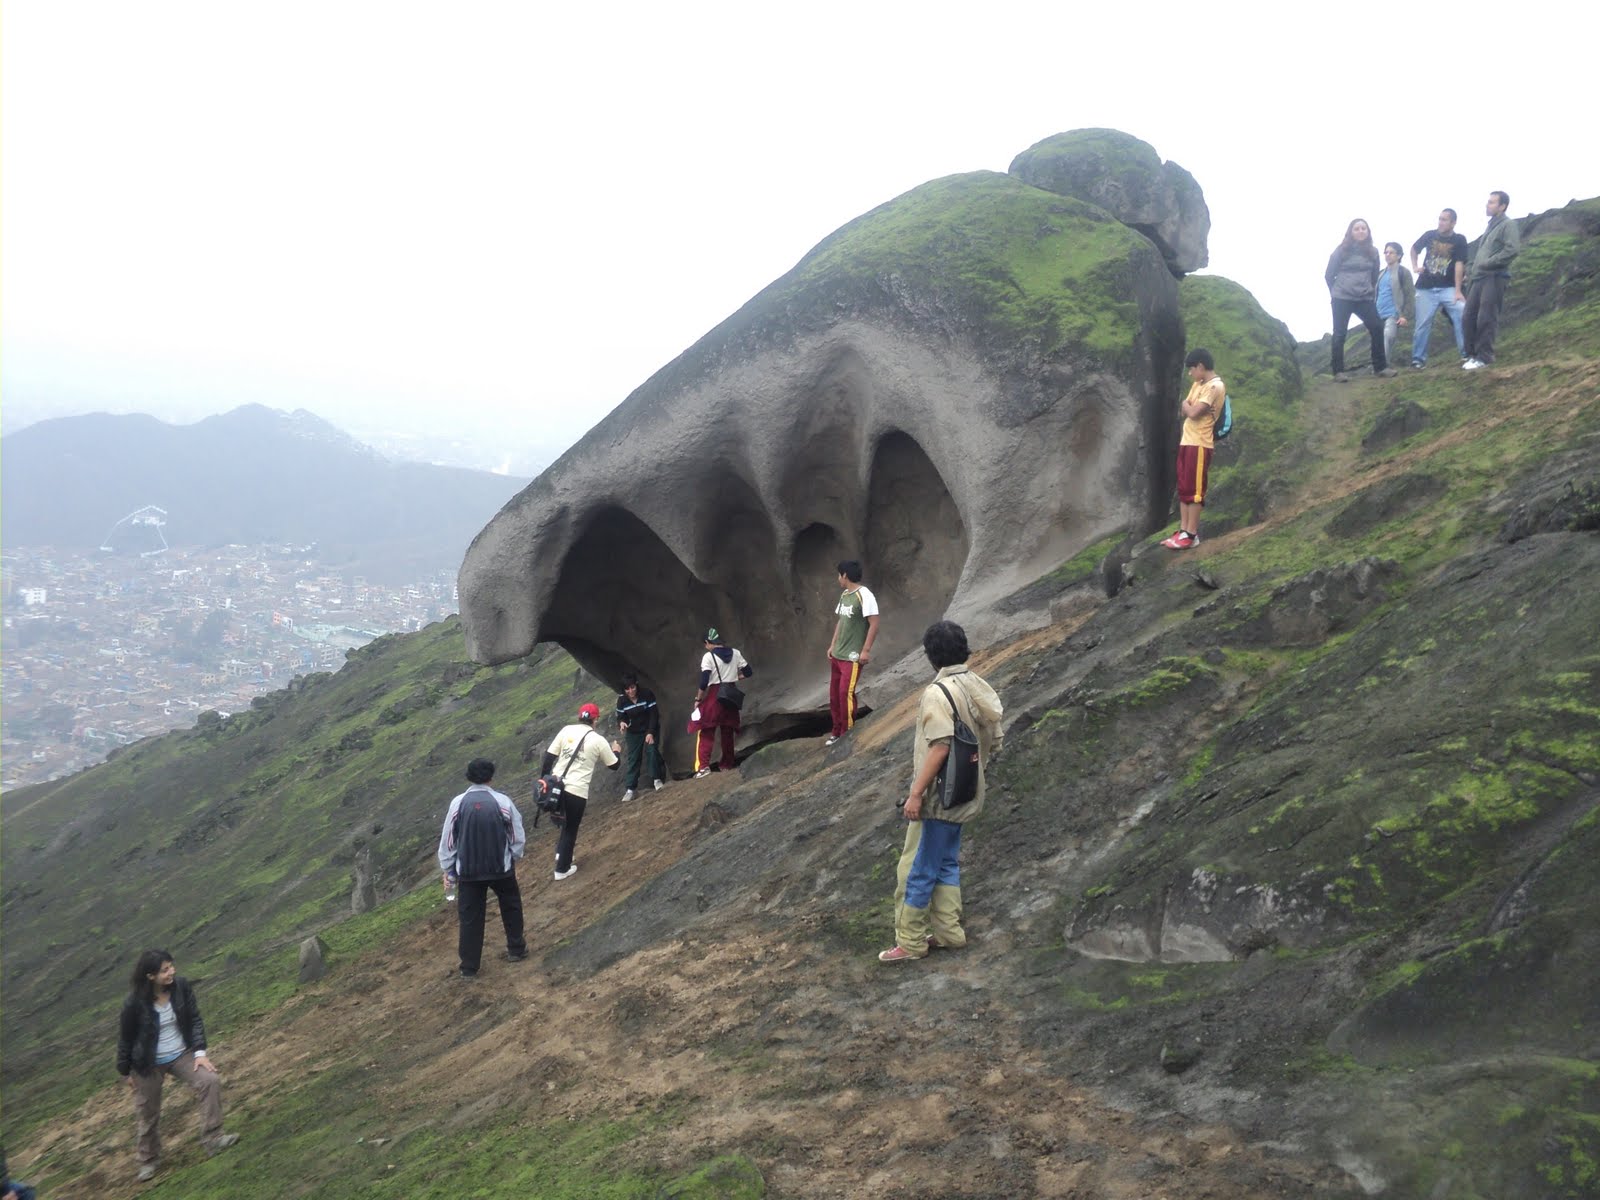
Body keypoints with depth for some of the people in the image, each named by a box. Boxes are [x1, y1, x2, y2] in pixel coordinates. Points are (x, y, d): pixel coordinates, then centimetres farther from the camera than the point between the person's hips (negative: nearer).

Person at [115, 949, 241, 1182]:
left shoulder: (181, 986, -16)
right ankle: (149, 1160, 35)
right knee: (147, 1114, 11)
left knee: (210, 1081, -19)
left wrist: (200, 1052, -11)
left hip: (181, 1054, 3)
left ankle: (212, 1138, -13)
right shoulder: (134, 1004, -24)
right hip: (149, 1064, -2)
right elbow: (125, 1039, -9)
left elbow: (195, 1019, -4)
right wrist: (126, 1072, 0)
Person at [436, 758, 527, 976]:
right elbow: (518, 837, -2)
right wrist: (513, 858, 16)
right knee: (511, 906, 24)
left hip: (468, 870, 0)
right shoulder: (503, 802, -10)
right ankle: (516, 949, 35)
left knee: (469, 918, 10)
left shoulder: (458, 803, -9)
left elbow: (447, 839, -2)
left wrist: (447, 868, 11)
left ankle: (469, 968, 16)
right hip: (501, 867, 0)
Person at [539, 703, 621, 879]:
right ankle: (562, 869, 18)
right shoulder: (598, 740, -3)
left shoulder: (566, 730, 3)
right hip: (576, 791, -4)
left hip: (556, 786, 4)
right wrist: (616, 751, 30)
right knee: (570, 829, 11)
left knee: (566, 822, 30)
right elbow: (614, 765, 10)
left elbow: (549, 757, 3)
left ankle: (562, 850, 30)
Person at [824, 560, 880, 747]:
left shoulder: (864, 595, -16)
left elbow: (874, 624, -18)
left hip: (852, 656, -9)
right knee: (834, 694, 11)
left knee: (846, 694, -9)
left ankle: (847, 734, 2)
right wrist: (832, 645, 16)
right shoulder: (844, 594, 11)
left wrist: (866, 650, -19)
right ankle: (837, 731, 22)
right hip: (837, 654, 9)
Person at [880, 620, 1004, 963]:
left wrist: (916, 793, -22)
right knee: (946, 864, 20)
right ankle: (948, 932, 25)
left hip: (937, 797, -8)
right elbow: (995, 741, 8)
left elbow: (940, 746, -26)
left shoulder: (938, 693, -19)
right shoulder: (979, 688, 5)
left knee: (916, 870, 2)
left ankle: (910, 942, 9)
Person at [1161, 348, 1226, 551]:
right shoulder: (1198, 384, 17)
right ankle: (1183, 531, 14)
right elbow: (1185, 412, 15)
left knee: (1194, 491, -6)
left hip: (1200, 445, -9)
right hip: (1187, 442, 9)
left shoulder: (1215, 386, -13)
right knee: (1183, 489, 10)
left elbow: (1193, 412, -19)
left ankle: (1191, 535, -3)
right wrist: (1188, 407, -6)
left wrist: (1186, 405, 0)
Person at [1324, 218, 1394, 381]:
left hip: (1365, 299, 3)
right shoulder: (1341, 251, -3)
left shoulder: (1372, 251, 7)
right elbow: (1328, 275, 3)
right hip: (1342, 299, -3)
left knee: (1377, 328, -5)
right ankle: (1338, 372, 1)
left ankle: (1380, 367, 4)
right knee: (1339, 334, -3)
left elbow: (1374, 276, 17)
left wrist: (1370, 292, 14)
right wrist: (1337, 292, 9)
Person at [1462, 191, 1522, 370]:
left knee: (1486, 319, -9)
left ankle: (1484, 357, -4)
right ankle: (1472, 354, 13)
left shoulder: (1508, 225, -3)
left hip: (1495, 278, -8)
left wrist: (1488, 263, -15)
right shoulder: (1491, 226, 23)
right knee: (1468, 317, 5)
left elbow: (1513, 249, -16)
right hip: (1479, 278, 8)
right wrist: (1472, 269, 13)